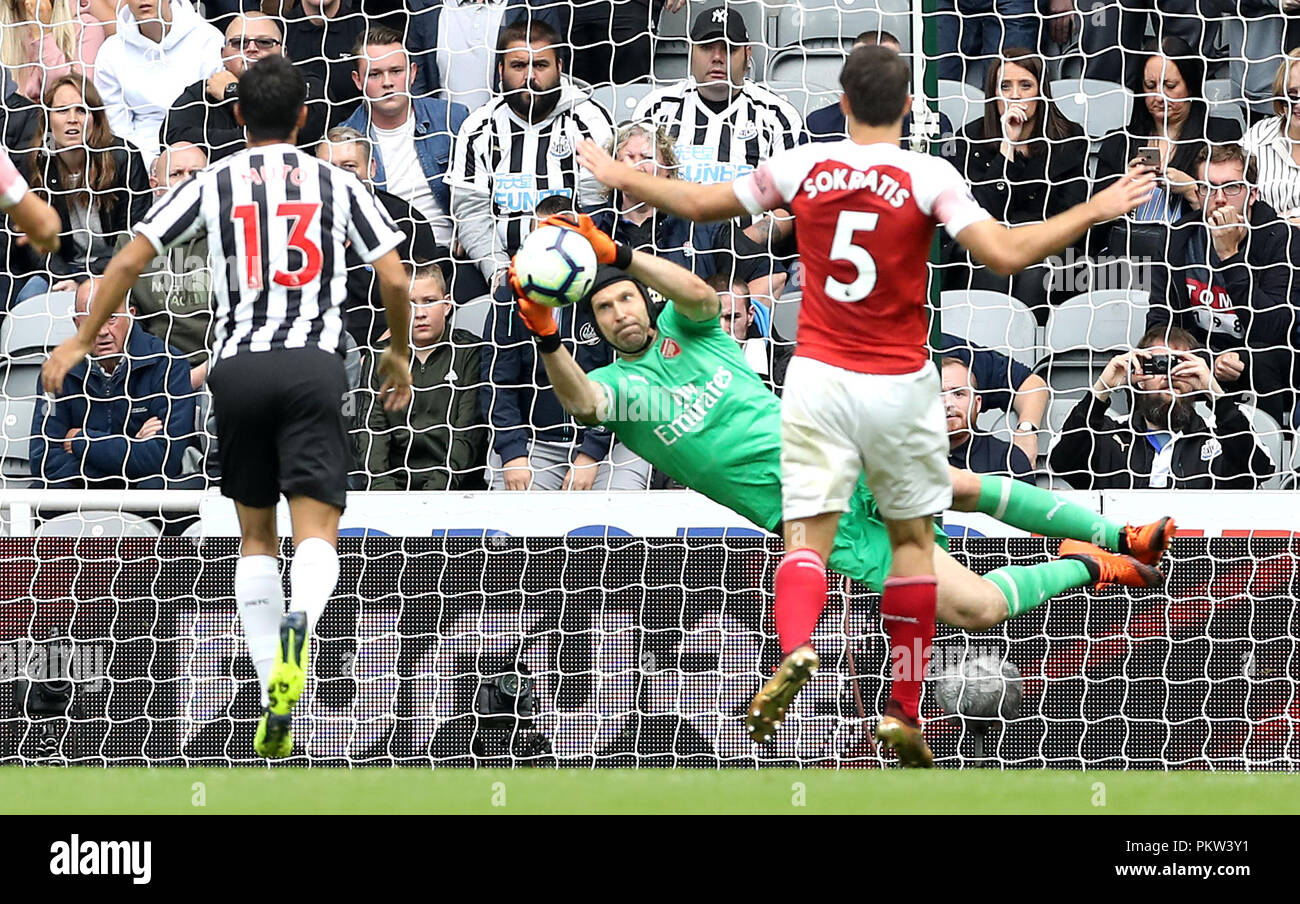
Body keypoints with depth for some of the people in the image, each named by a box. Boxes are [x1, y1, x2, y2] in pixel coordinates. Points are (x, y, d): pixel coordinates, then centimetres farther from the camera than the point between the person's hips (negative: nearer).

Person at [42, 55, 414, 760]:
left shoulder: (211, 184, 10)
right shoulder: (337, 185, 10)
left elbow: (130, 259, 6)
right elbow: (395, 281, 6)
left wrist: (80, 342, 15)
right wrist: (398, 355, 24)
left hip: (238, 366, 1)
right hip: (315, 363, -1)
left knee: (255, 536, 15)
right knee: (316, 534, -6)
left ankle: (272, 710, 10)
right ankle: (299, 623, -42)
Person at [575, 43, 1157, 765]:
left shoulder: (802, 167, 0)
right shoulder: (929, 178, -8)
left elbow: (699, 204, 11)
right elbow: (1006, 254, -17)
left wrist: (619, 177, 27)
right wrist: (1094, 212, -7)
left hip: (817, 377, 1)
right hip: (900, 383, -1)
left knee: (808, 535, -3)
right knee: (912, 538, 15)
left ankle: (795, 651, -35)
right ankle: (904, 710, 14)